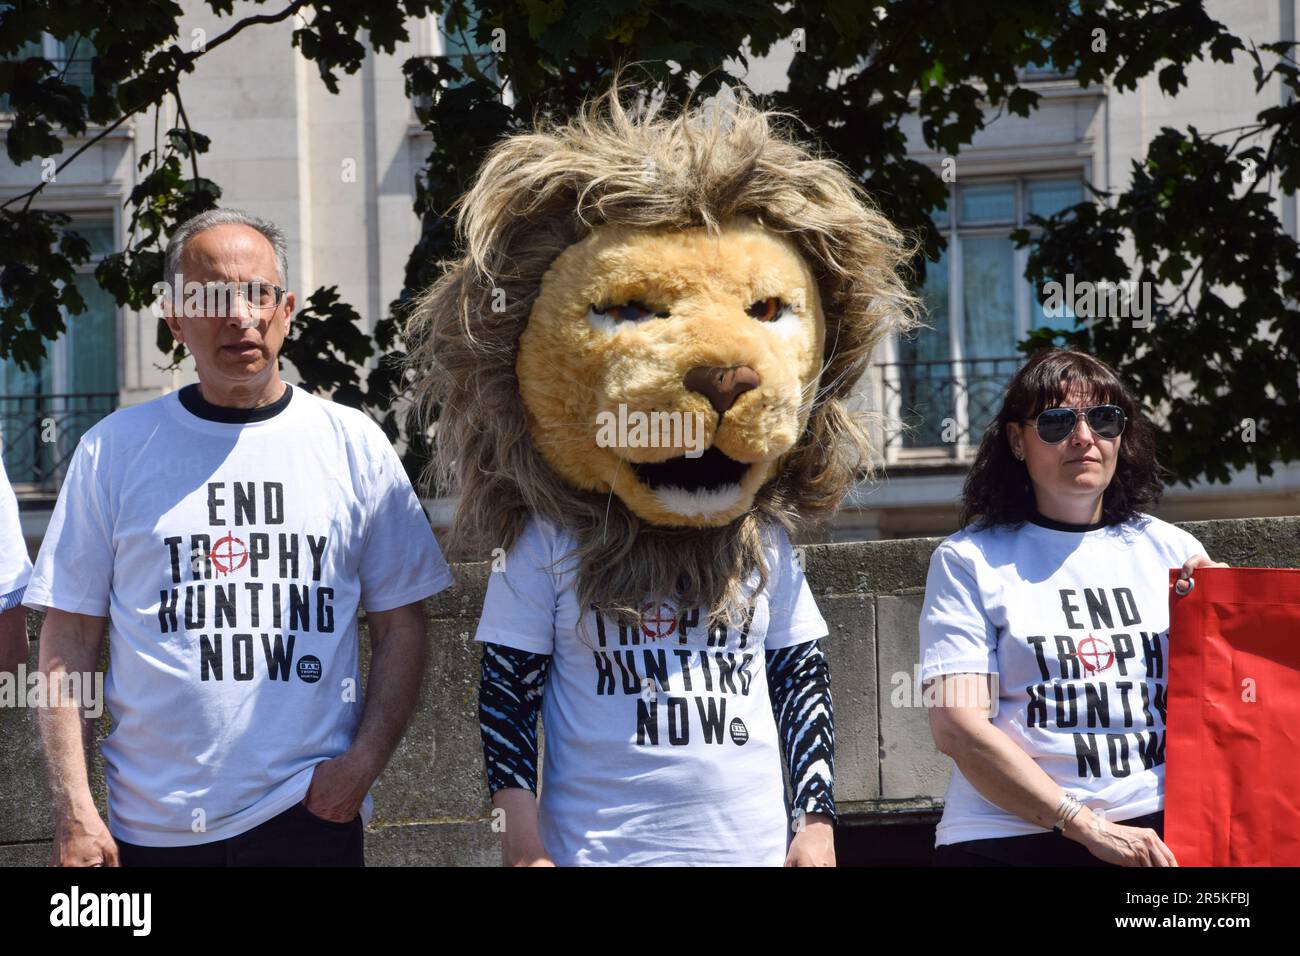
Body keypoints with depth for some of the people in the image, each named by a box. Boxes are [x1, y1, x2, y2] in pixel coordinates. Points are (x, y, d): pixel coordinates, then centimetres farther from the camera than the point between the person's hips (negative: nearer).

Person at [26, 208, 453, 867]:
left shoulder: (354, 445, 3)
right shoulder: (113, 449, 2)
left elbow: (400, 626, 5)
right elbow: (69, 641, 1)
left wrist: (363, 762, -8)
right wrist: (74, 811, -7)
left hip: (313, 813, 0)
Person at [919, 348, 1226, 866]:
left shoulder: (1172, 551, 13)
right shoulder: (969, 560, 3)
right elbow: (957, 726, -7)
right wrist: (1089, 827, -12)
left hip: (1161, 836, 3)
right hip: (1012, 839, -2)